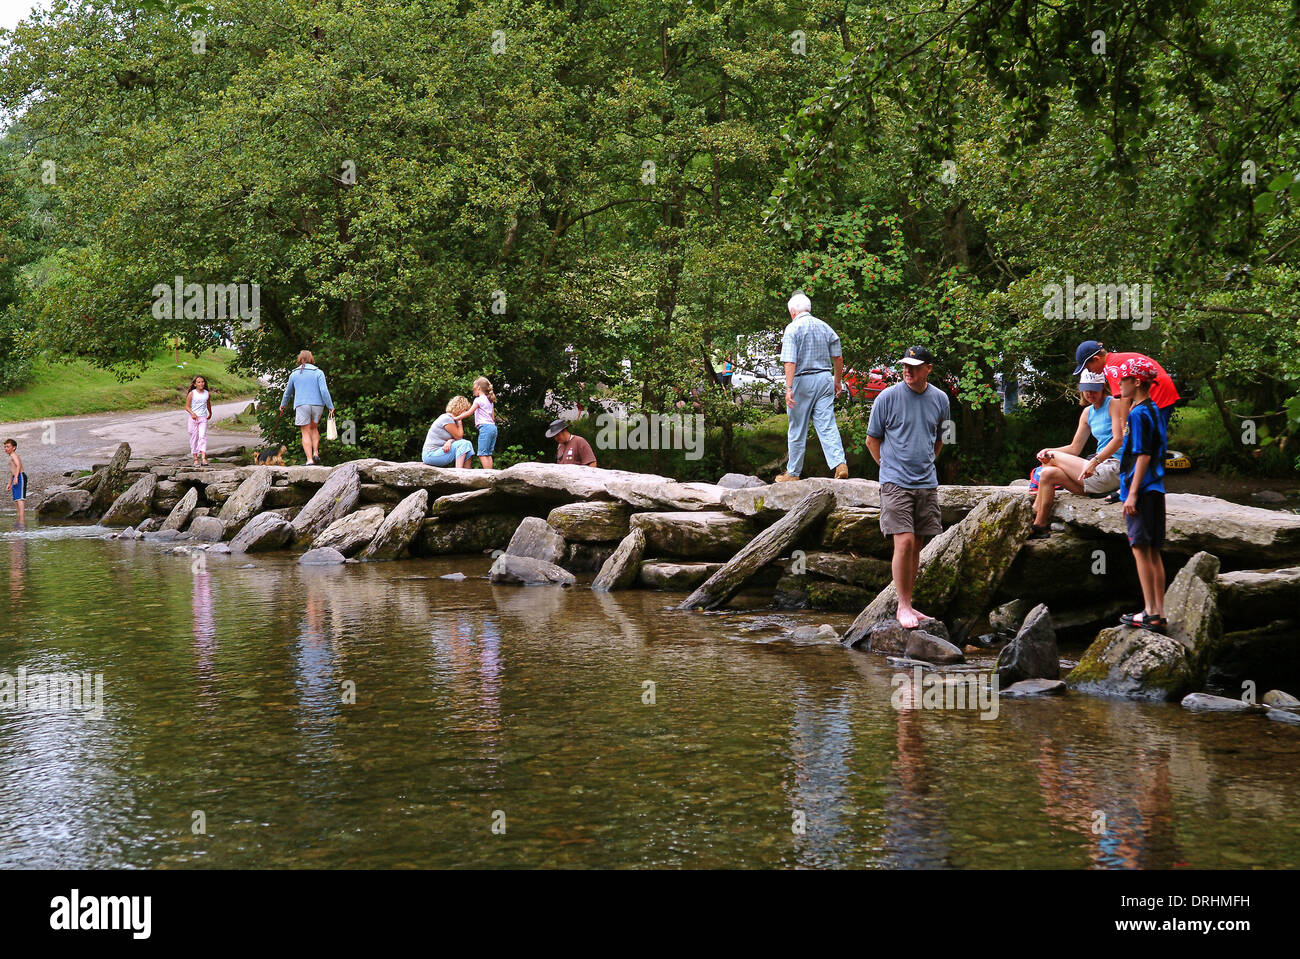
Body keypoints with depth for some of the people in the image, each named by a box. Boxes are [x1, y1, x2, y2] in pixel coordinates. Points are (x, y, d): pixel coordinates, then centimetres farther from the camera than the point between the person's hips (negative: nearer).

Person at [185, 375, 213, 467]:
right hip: (193, 418, -1)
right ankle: (195, 459, 10)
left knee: (203, 436, -13)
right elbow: (187, 407, -4)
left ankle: (204, 458, -22)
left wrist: (210, 413, 35)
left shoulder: (207, 394, 5)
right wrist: (192, 413, -20)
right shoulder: (192, 394, -3)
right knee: (194, 438, 3)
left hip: (203, 418, 1)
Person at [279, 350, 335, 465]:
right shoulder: (318, 373, 2)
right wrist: (330, 406, -5)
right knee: (314, 428, 21)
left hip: (301, 405, -1)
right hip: (317, 404, 1)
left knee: (306, 433, 1)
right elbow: (324, 390, -8)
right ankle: (316, 453, 7)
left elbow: (288, 392, 20)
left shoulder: (294, 374, 8)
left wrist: (283, 405, 36)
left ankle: (310, 460, -8)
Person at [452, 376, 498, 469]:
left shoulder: (479, 399, -3)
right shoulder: (490, 401, 21)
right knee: (488, 454, 8)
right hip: (493, 427, 8)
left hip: (485, 427, -8)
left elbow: (469, 412, -9)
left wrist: (456, 418, -5)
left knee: (482, 454, -10)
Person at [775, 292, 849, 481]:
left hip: (803, 381, -4)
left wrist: (789, 388, -20)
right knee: (827, 425, 0)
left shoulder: (792, 329, -8)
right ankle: (840, 463, -18)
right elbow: (838, 357, 12)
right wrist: (838, 380, 24)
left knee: (797, 430, 5)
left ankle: (793, 473, 13)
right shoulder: (825, 327, 9)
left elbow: (790, 361, -17)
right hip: (824, 379, 4)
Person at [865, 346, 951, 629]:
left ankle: (908, 605, 16)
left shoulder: (940, 399, 7)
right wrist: (891, 466, 7)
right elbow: (872, 440, 5)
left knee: (916, 545, 8)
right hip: (895, 483, -4)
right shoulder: (888, 398, -5)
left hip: (927, 483, 4)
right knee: (904, 542, -13)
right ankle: (903, 606, -4)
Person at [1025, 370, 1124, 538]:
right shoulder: (1088, 412, 18)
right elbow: (1075, 448, 19)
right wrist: (1048, 451, 0)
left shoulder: (1113, 404, -5)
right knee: (1047, 474, -6)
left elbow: (1119, 439, -17)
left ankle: (1038, 524, -4)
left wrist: (1095, 461, -29)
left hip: (1113, 469, -8)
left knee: (1053, 459, -12)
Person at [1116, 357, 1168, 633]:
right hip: (1156, 489, 9)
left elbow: (1143, 456, -18)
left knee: (1141, 548, -7)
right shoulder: (1154, 410, 16)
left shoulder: (1138, 413, -12)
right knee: (1153, 551, 10)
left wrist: (1132, 494, -19)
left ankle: (1150, 612, -7)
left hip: (1141, 489, -9)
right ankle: (1159, 613, 11)